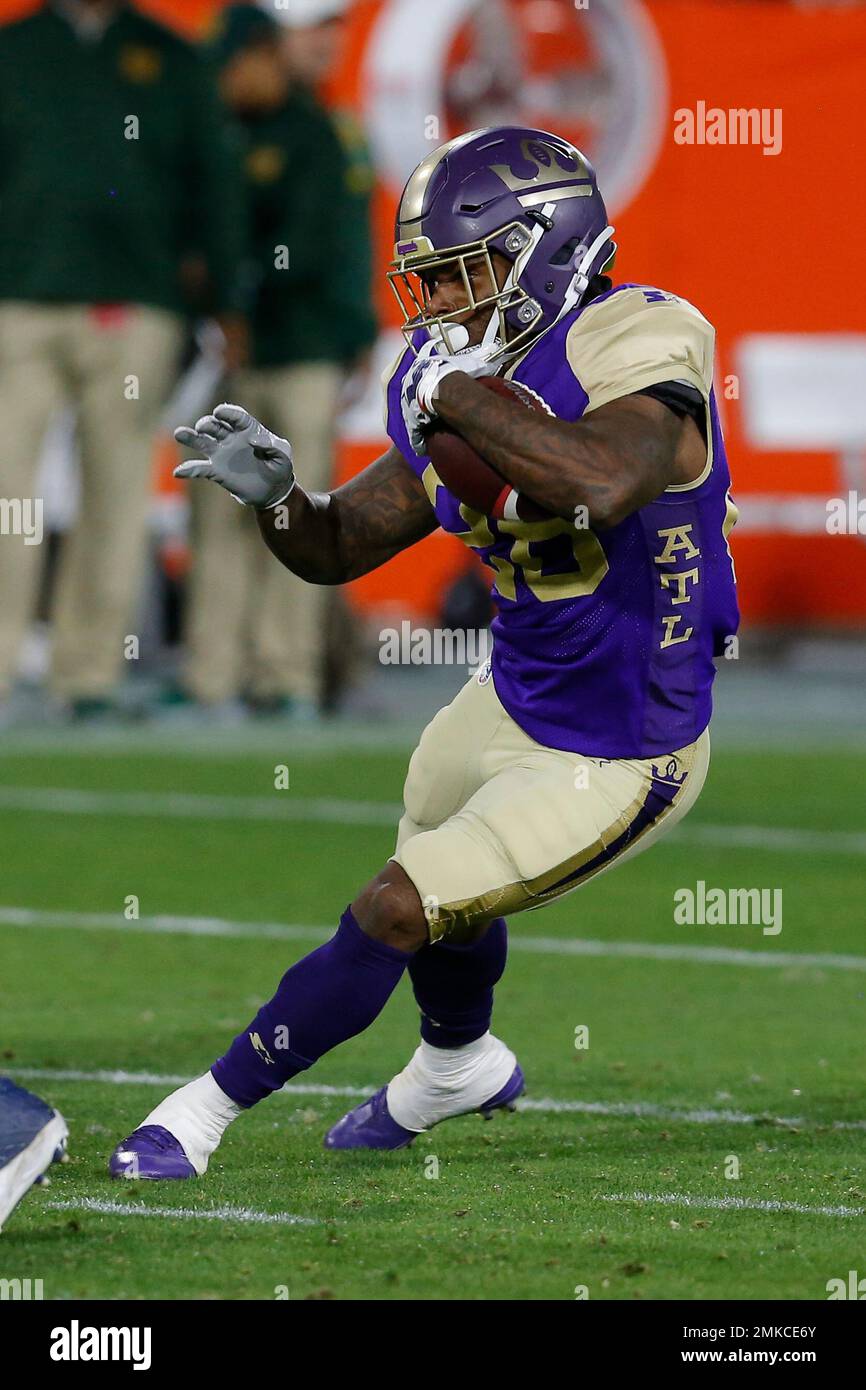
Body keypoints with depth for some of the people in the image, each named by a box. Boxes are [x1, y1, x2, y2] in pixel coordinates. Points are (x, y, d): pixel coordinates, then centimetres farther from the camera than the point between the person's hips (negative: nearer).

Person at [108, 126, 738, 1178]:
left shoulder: (629, 351, -26)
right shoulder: (454, 382, -3)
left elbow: (601, 484, -49)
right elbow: (337, 548, 4)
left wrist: (458, 391, -37)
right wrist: (272, 494, -18)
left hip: (613, 766, -9)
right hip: (513, 704, 9)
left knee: (396, 914, -11)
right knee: (436, 868, 31)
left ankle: (212, 1105, 6)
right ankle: (458, 1066, 62)